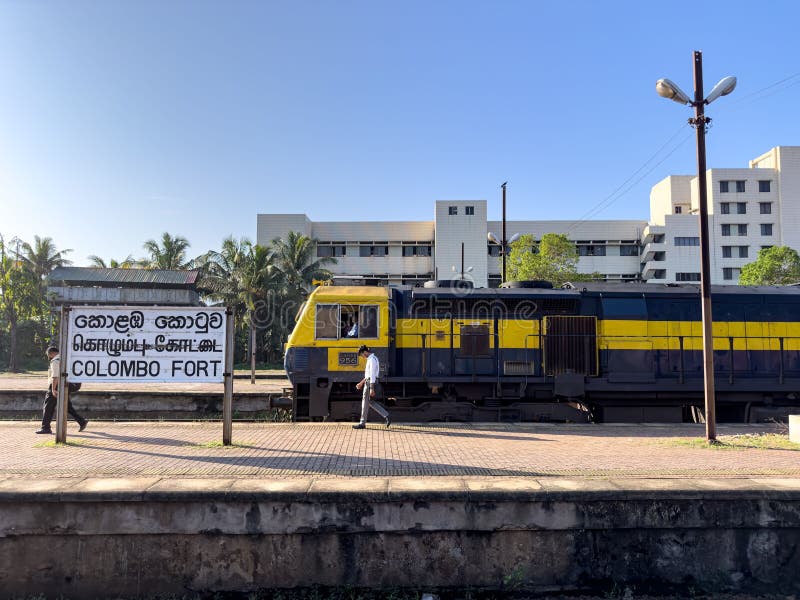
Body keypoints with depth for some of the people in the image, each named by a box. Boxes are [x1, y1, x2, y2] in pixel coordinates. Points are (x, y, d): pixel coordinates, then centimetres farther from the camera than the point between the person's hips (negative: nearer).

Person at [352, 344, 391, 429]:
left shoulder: (372, 359, -16)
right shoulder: (372, 359, 17)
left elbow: (372, 374, -21)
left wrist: (371, 389, -23)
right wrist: (361, 383, 26)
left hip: (371, 383, -10)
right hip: (369, 382, 10)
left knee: (365, 402, -1)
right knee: (371, 402, 13)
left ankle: (362, 423, 9)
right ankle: (387, 416, 10)